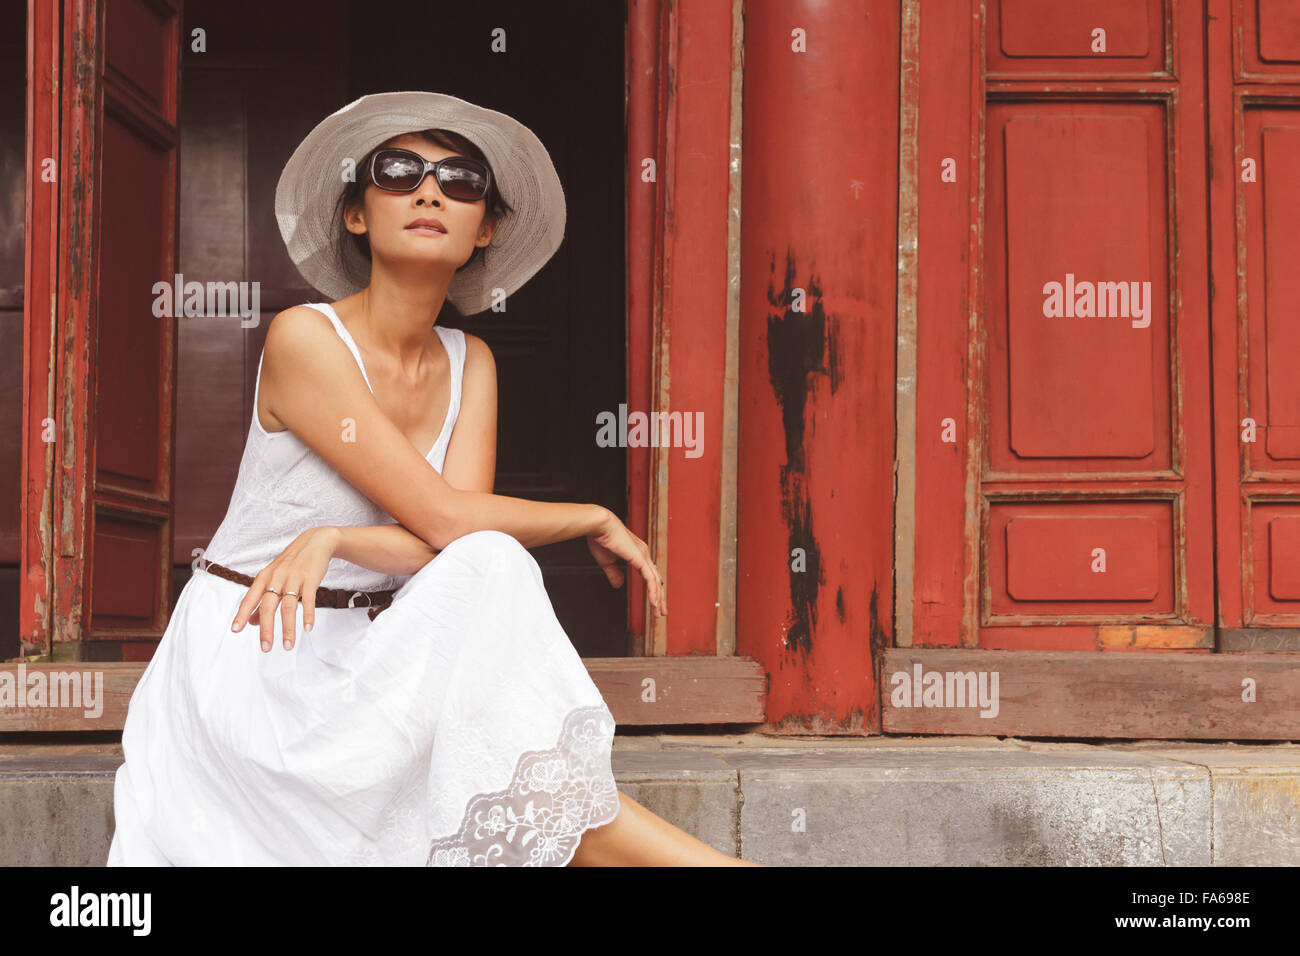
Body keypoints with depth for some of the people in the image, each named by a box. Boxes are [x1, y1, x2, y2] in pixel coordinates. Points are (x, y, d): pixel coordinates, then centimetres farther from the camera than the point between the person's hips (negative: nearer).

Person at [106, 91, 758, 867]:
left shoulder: (470, 364, 4)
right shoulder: (305, 338, -15)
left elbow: (451, 540, -9)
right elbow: (445, 516, -20)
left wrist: (333, 540, -27)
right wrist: (597, 520, -7)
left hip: (359, 652, 5)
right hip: (249, 656, -5)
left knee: (490, 571, -24)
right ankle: (593, 826, -22)